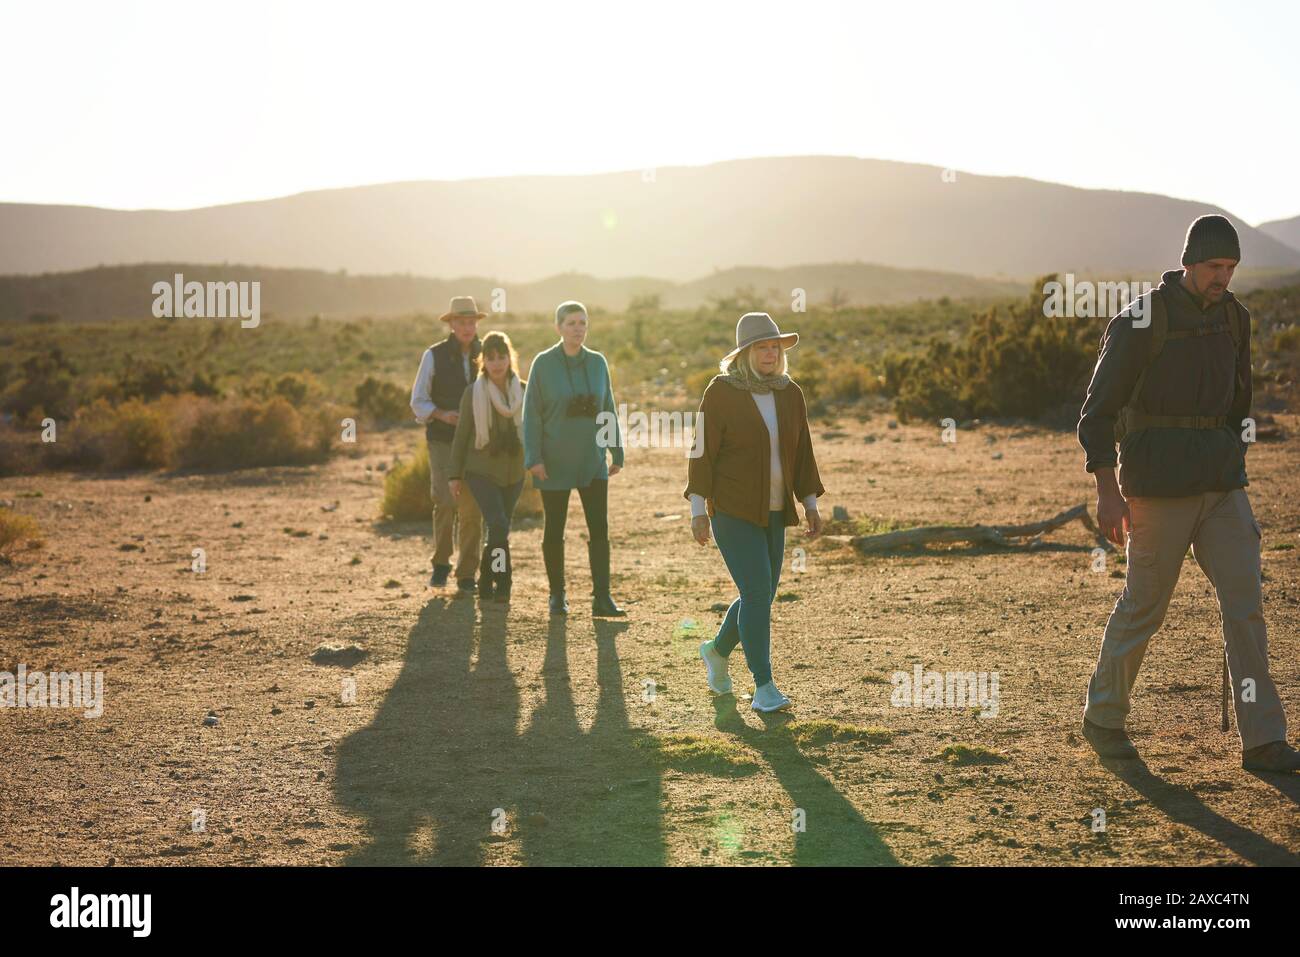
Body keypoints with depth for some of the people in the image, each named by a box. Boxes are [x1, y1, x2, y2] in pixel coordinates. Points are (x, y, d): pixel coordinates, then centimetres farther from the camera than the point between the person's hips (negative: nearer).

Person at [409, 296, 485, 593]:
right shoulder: (434, 356, -2)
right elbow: (418, 402, 0)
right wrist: (442, 415, -19)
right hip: (443, 442, -2)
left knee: (472, 508, 1)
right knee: (445, 500, -15)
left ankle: (466, 575, 10)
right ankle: (441, 562, 7)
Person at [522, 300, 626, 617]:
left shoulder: (597, 363, 5)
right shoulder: (544, 364, -5)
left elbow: (608, 410, 10)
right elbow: (531, 413, -7)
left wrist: (617, 453, 8)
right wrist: (534, 458, -14)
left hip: (592, 461, 3)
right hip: (555, 463, -2)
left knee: (599, 527, -5)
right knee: (554, 529, 7)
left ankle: (602, 598, -3)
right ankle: (557, 595, 19)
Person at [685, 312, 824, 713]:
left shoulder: (790, 394, 4)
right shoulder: (721, 393, -10)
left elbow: (802, 453, 9)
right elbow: (703, 452, -9)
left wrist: (811, 506, 5)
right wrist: (698, 510, -13)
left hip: (772, 512, 6)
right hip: (732, 509, -6)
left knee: (761, 596, 11)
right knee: (757, 592, -14)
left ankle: (717, 651, 38)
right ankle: (763, 688, -6)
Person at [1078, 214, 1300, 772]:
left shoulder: (1233, 318, 9)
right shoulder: (1139, 322, -12)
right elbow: (1098, 411, -11)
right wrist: (1108, 492, -18)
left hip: (1219, 484, 6)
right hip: (1157, 481, -6)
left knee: (1244, 600, -2)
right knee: (1144, 605, 3)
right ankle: (1103, 718, 24)